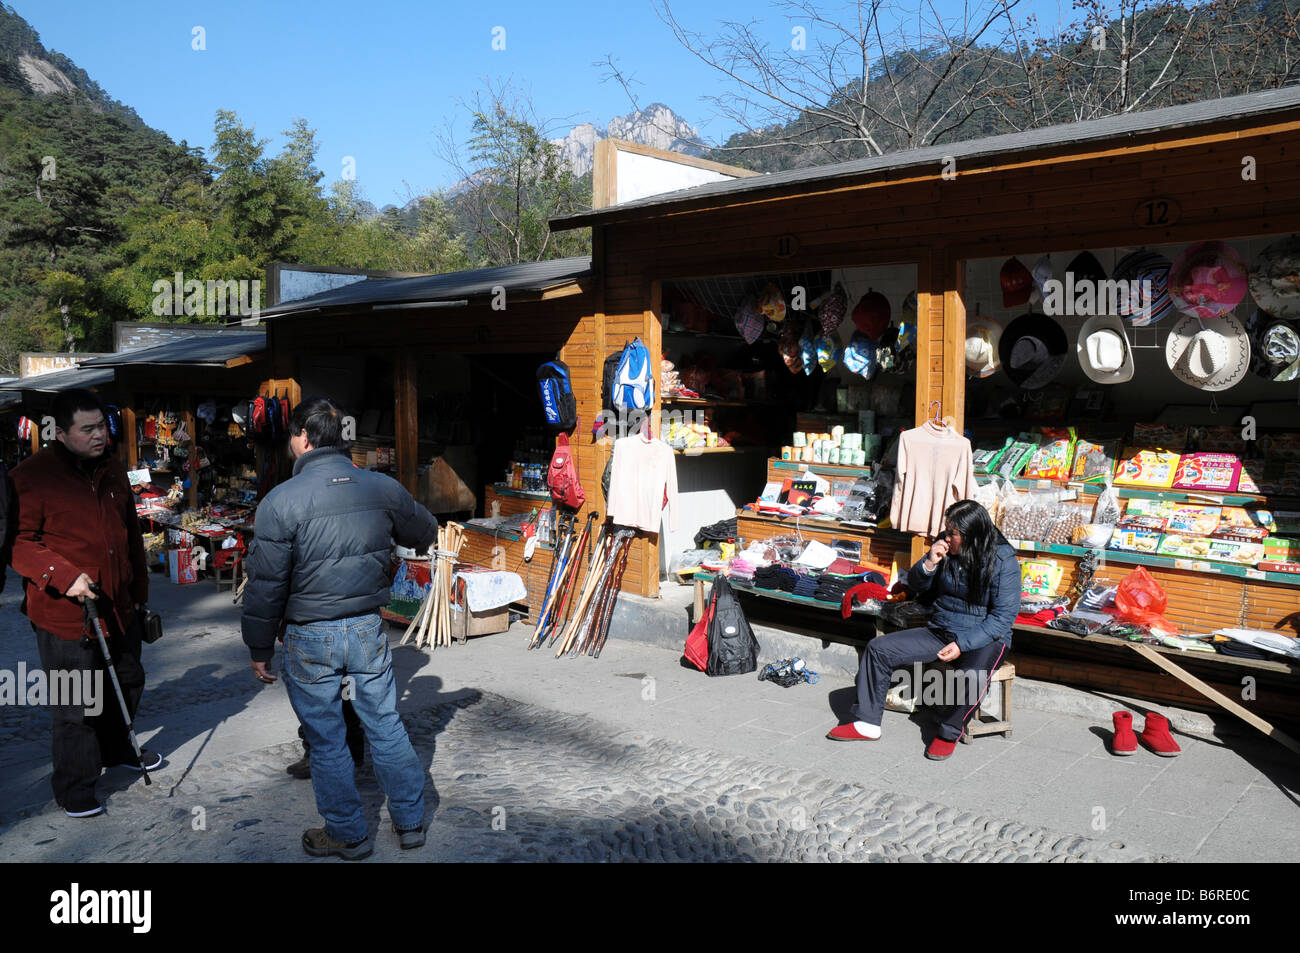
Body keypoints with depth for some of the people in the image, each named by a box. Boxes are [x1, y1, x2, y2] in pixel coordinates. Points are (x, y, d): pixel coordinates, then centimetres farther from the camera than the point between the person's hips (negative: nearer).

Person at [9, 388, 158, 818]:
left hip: (119, 609, 7)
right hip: (65, 616, -7)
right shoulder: (30, 476, -12)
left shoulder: (113, 469, 9)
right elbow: (19, 543, -12)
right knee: (74, 706, 2)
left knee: (128, 684, 22)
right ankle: (74, 789, 20)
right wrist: (64, 577, -25)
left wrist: (139, 593, 19)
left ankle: (117, 751, 46)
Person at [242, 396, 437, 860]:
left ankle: (348, 835, 26)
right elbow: (425, 534, 14)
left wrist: (260, 649, 0)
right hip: (369, 630, 4)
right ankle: (411, 822, 28)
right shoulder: (383, 487, -4)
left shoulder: (281, 501, -15)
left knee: (327, 741, 12)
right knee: (387, 727, 16)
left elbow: (266, 584, -12)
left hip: (311, 640, -3)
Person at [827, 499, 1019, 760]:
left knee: (972, 675, -38)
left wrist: (962, 644, -25)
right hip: (940, 630, 5)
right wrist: (929, 564, -11)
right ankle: (868, 724, 1)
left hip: (986, 637, -5)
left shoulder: (1003, 560, -15)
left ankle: (949, 733, -11)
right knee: (879, 648, -8)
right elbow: (917, 587, 11)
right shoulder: (946, 548, -1)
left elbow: (1003, 616, -17)